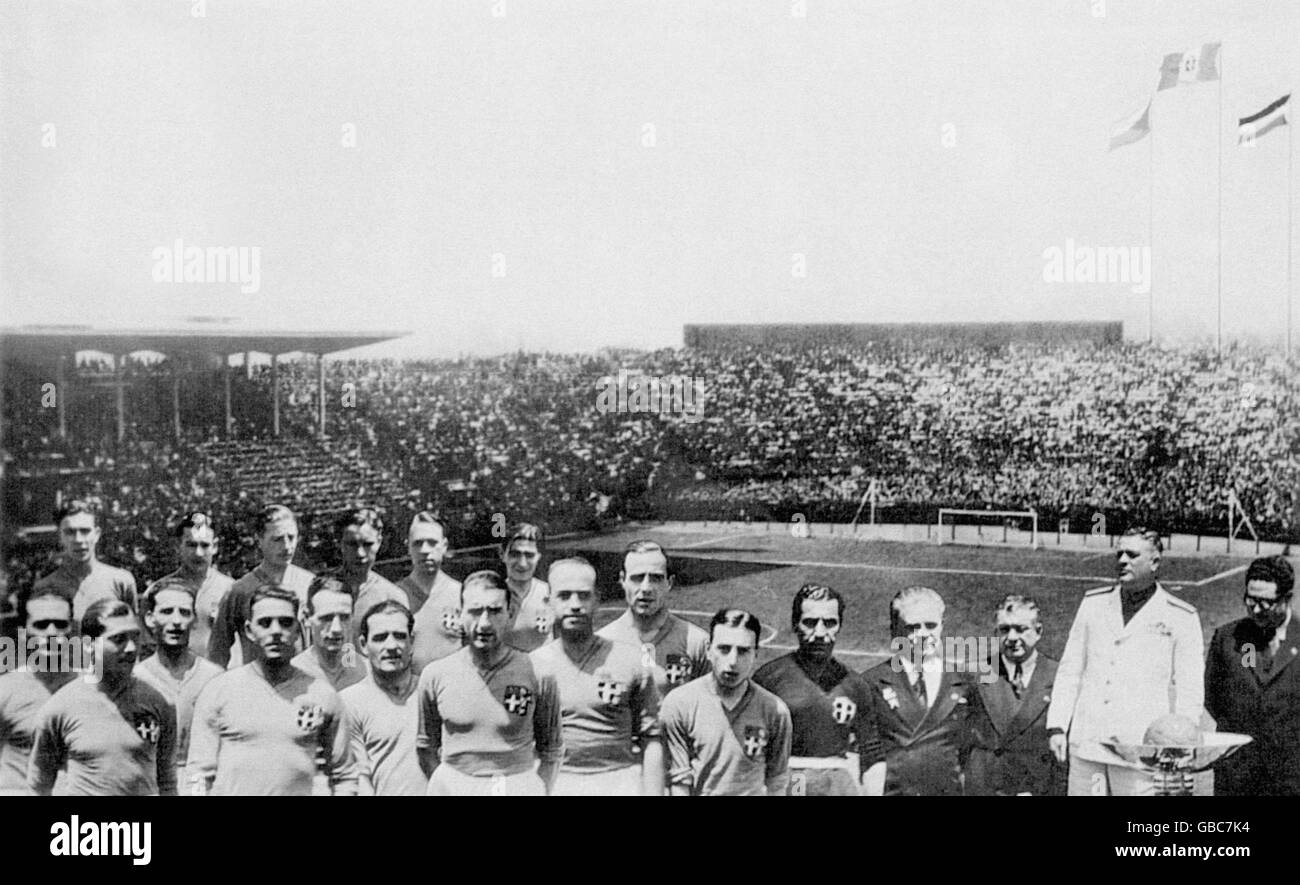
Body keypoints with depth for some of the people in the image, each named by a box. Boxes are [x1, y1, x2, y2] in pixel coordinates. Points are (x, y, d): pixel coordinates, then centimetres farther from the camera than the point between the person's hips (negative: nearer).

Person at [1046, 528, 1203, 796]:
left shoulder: (1181, 617, 1)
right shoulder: (1094, 603, 12)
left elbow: (1190, 690, 1)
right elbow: (1069, 670, 13)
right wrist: (1057, 726, 5)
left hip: (1141, 752, -3)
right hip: (1086, 747, 4)